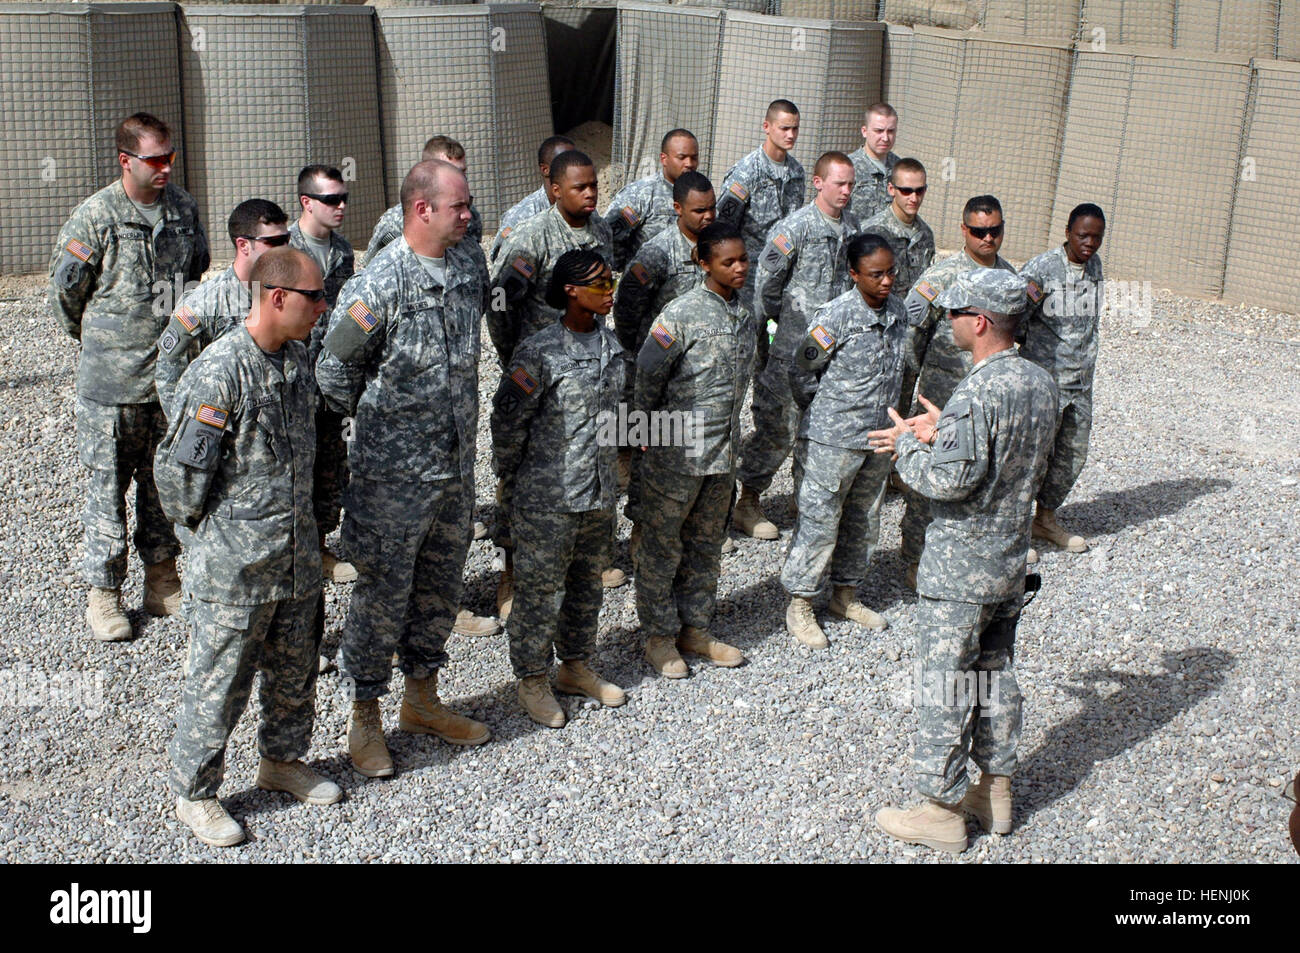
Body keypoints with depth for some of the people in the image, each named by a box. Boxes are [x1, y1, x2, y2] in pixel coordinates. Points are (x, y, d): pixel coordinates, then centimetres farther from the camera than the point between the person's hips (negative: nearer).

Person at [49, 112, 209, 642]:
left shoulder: (185, 209, 3)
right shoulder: (95, 217, -12)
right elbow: (64, 291, -1)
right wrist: (99, 342, 9)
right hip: (112, 382, -4)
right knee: (108, 485, 4)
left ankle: (162, 582, 28)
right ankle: (104, 593, 16)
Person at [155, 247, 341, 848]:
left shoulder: (296, 355, 5)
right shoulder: (219, 372, -21)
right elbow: (179, 470, -16)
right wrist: (202, 530, -3)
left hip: (296, 553, 7)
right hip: (235, 562, -7)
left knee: (295, 669, 20)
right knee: (218, 681, 5)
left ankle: (282, 760, 40)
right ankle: (194, 794, 22)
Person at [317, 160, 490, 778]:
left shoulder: (470, 269, 4)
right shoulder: (379, 284, -18)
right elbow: (335, 370, -9)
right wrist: (377, 421, 2)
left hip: (456, 466, 7)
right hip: (393, 472, -7)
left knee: (440, 588, 17)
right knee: (382, 594, 4)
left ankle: (422, 701, 35)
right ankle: (364, 720, 20)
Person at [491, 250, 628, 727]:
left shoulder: (611, 343, 4)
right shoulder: (539, 352, -18)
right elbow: (509, 417, -11)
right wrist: (511, 470, 0)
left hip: (600, 491, 7)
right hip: (548, 496, -7)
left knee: (587, 582, 18)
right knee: (541, 588, 4)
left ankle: (576, 666, 35)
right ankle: (533, 680, 20)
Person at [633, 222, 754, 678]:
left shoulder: (743, 311, 5)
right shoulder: (682, 313, -17)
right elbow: (648, 372, -11)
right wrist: (651, 427, -1)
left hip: (722, 451, 7)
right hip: (677, 451, -7)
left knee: (706, 543, 16)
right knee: (662, 546, 6)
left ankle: (694, 628, 30)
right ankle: (659, 636, 18)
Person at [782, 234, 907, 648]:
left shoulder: (897, 311, 2)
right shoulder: (836, 315, -18)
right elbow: (802, 373, -8)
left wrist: (885, 418, 17)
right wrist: (823, 416, 1)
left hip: (878, 435, 7)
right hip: (833, 440, -7)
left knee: (864, 520, 16)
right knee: (820, 520, 0)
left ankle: (845, 594, 32)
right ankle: (799, 605, 12)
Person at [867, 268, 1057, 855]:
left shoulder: (978, 393, -24)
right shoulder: (1040, 382, 2)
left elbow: (949, 478, -25)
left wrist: (909, 443, -8)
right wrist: (941, 431, 8)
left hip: (959, 569, -8)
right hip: (1011, 560, 9)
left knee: (944, 685, 3)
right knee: (996, 674, 19)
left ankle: (942, 810, 13)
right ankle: (996, 790, 31)